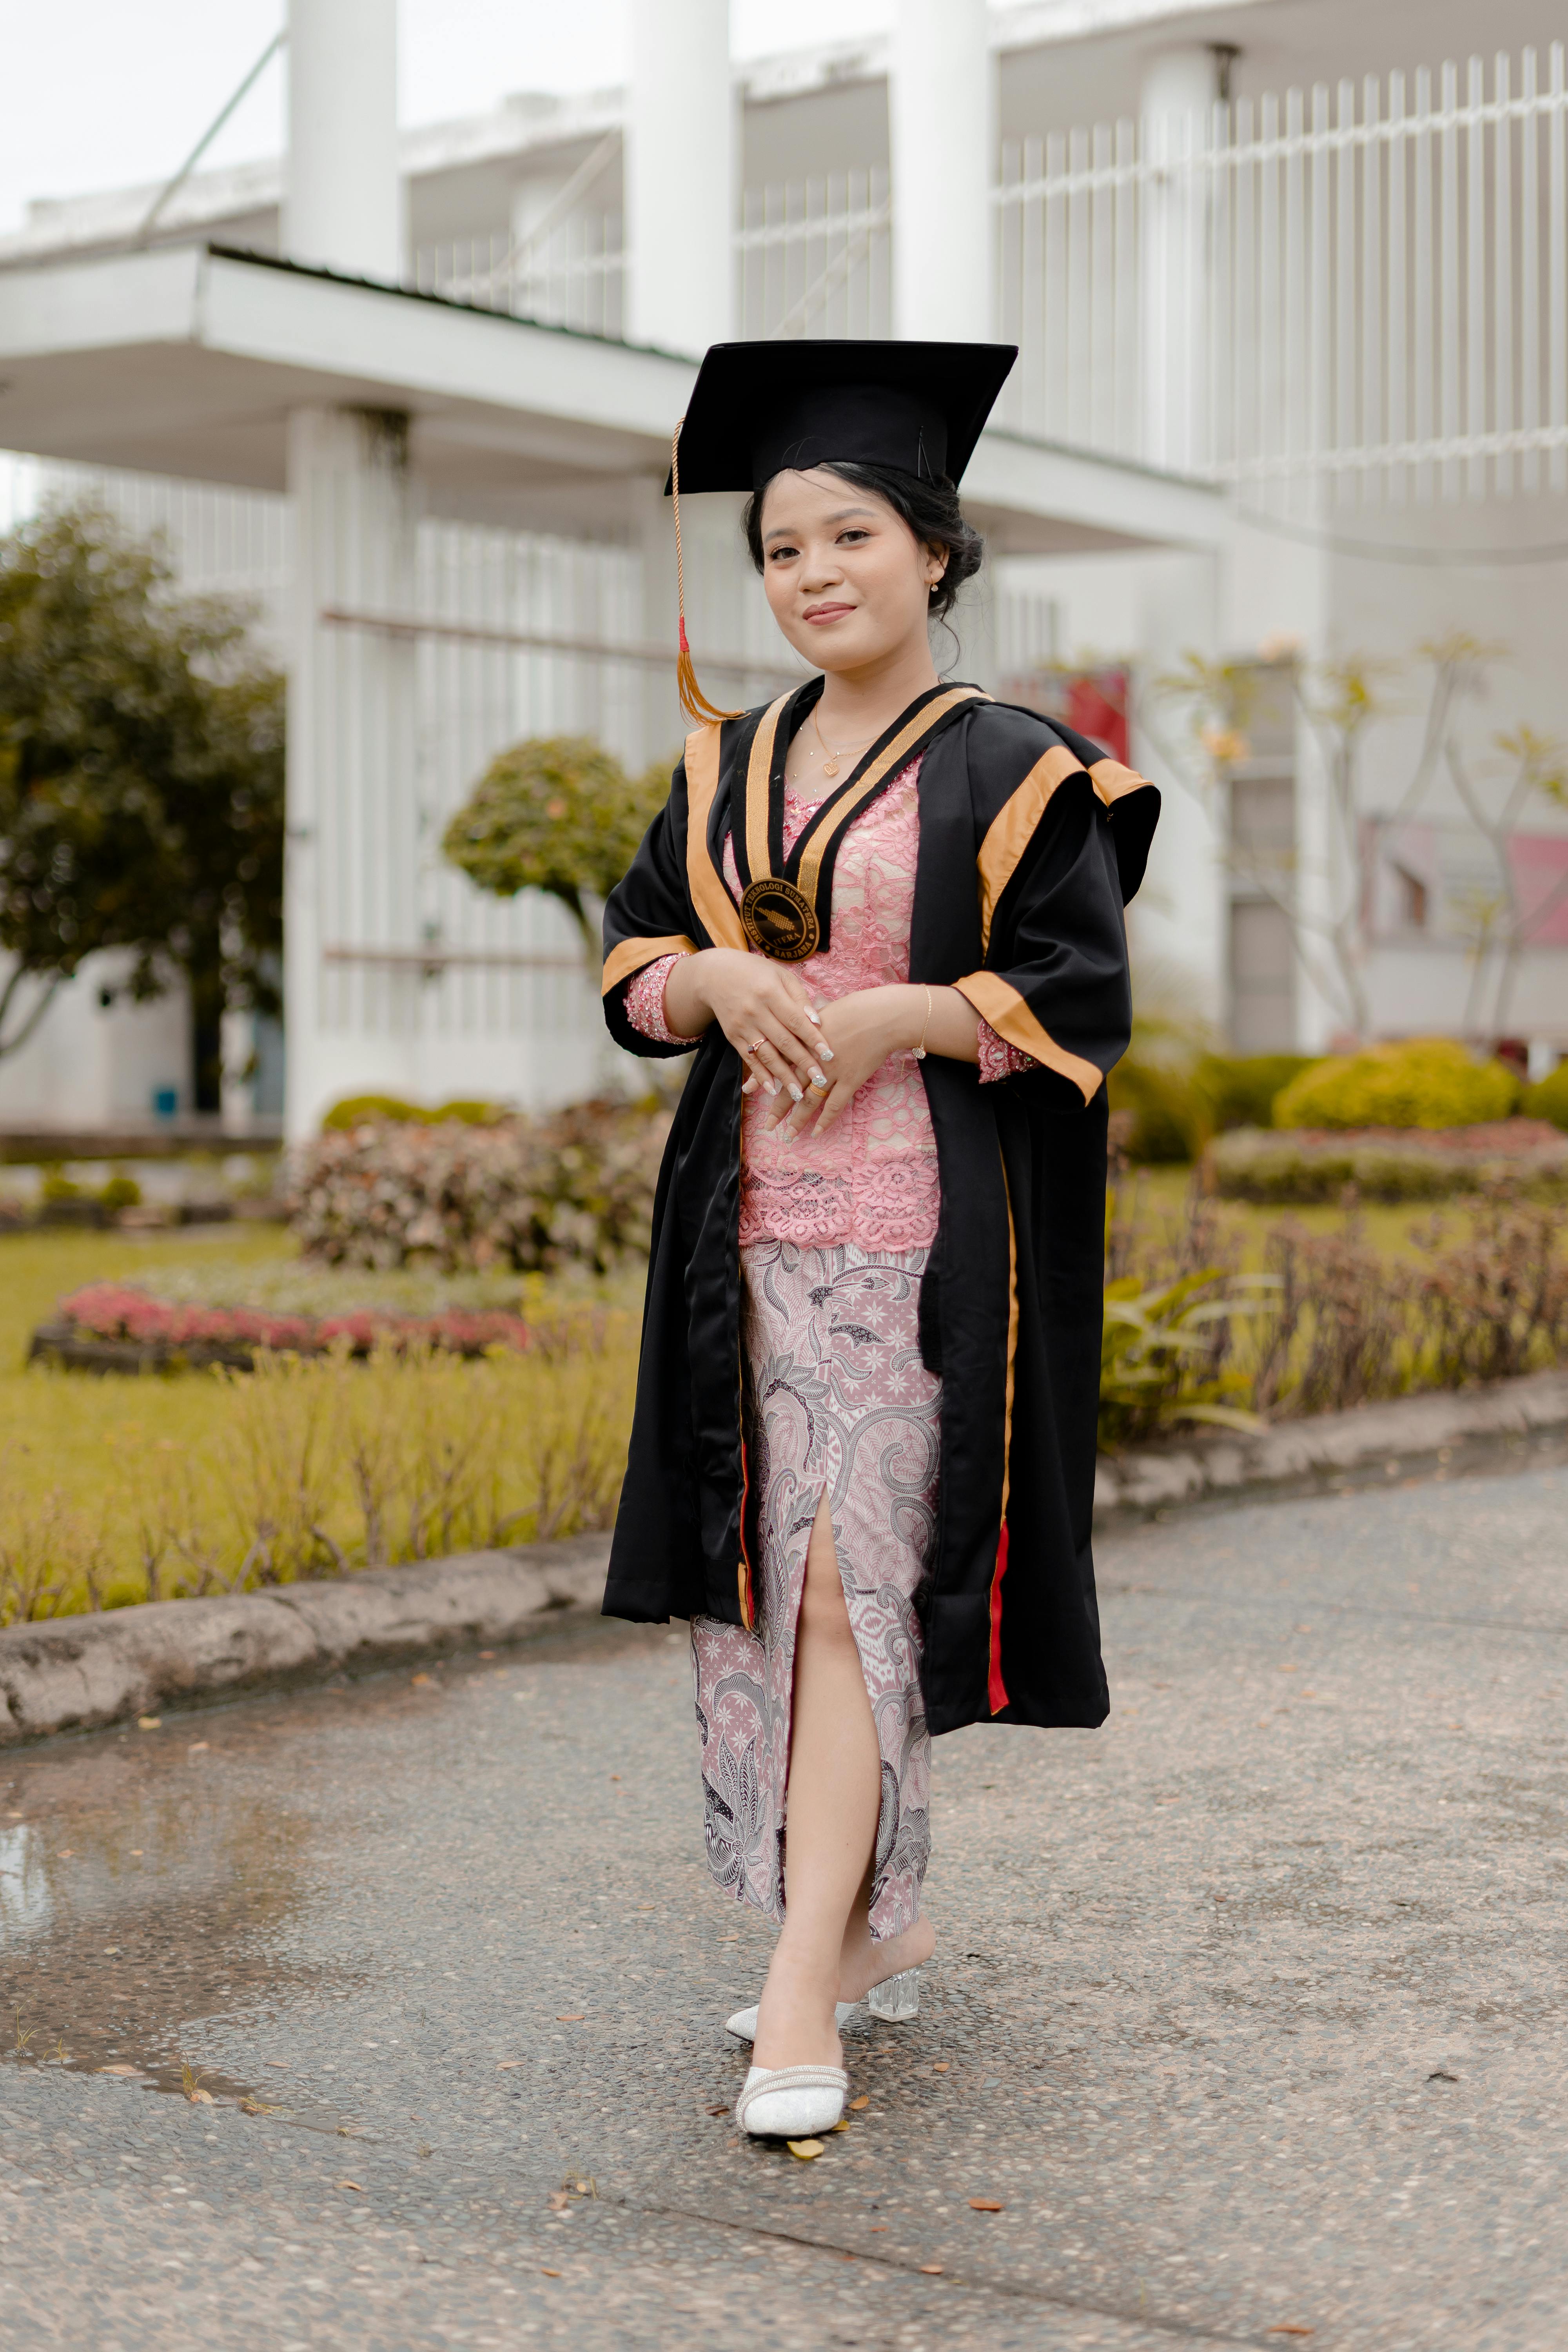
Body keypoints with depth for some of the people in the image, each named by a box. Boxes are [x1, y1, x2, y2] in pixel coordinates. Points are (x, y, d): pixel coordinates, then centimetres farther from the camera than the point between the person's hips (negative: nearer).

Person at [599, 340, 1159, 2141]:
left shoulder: (1013, 773, -3)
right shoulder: (730, 765, 13)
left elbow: (1079, 999, -6)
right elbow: (632, 957, 13)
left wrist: (888, 1013, -18)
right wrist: (720, 981, -9)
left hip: (920, 1234, -6)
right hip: (747, 1230, 6)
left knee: (849, 1583, -10)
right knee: (769, 1580, 8)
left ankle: (803, 1999, -9)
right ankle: (877, 1923, 24)